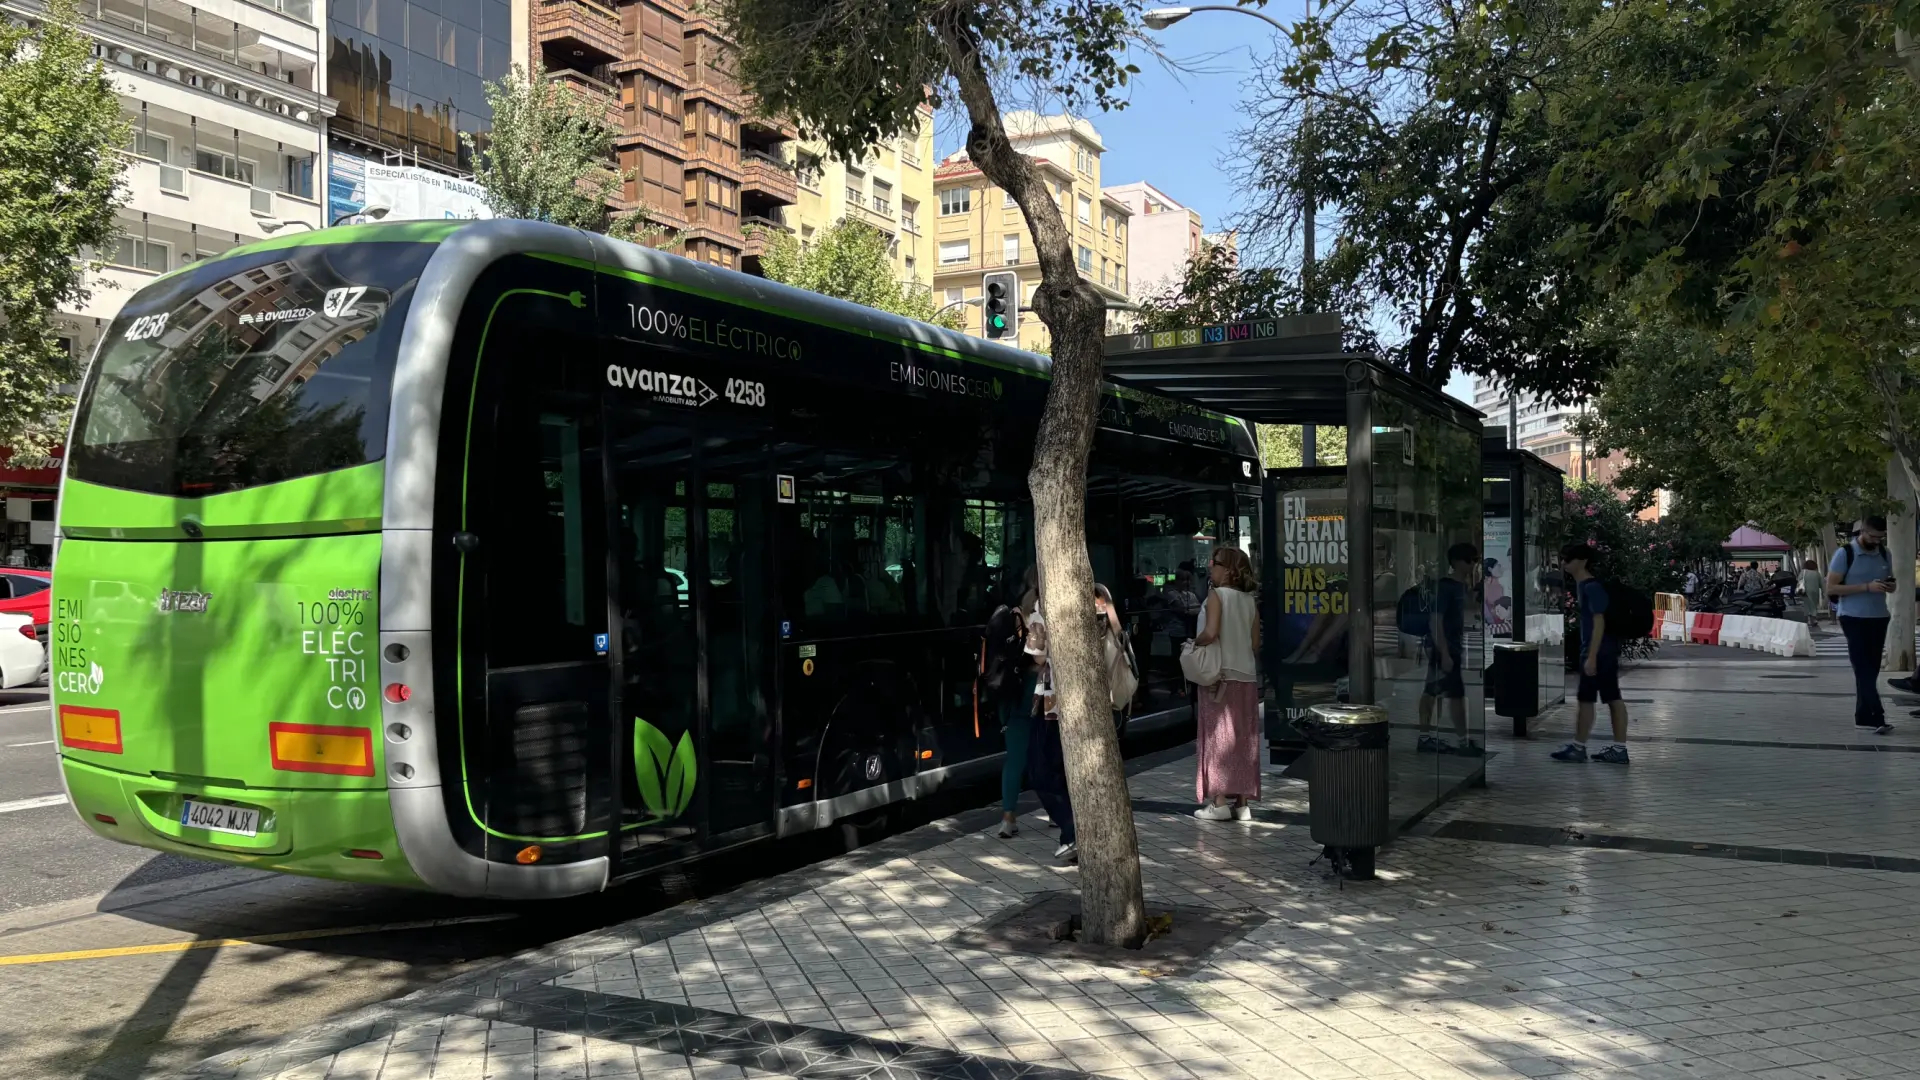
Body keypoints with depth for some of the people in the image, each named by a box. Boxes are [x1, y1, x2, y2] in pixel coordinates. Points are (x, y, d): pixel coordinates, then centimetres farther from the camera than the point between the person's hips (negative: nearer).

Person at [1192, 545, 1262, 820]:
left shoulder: (1217, 594, -9)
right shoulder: (1250, 600, 9)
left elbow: (1211, 633, -21)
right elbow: (1256, 644, 9)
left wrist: (1194, 642, -4)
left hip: (1221, 675, -6)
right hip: (1247, 676, 6)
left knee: (1218, 737, -1)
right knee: (1243, 739, 8)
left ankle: (1219, 802, -2)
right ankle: (1242, 803, 10)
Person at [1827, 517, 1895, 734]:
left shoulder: (1884, 553, 10)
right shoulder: (1845, 553, -8)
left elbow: (1891, 583, 21)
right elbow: (1831, 588, -11)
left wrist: (1890, 586, -5)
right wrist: (1867, 587, -20)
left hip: (1879, 618, 6)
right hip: (1854, 618, -6)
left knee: (1871, 670, 7)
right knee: (1864, 669, -9)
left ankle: (1864, 716, 13)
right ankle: (1876, 717, -14)